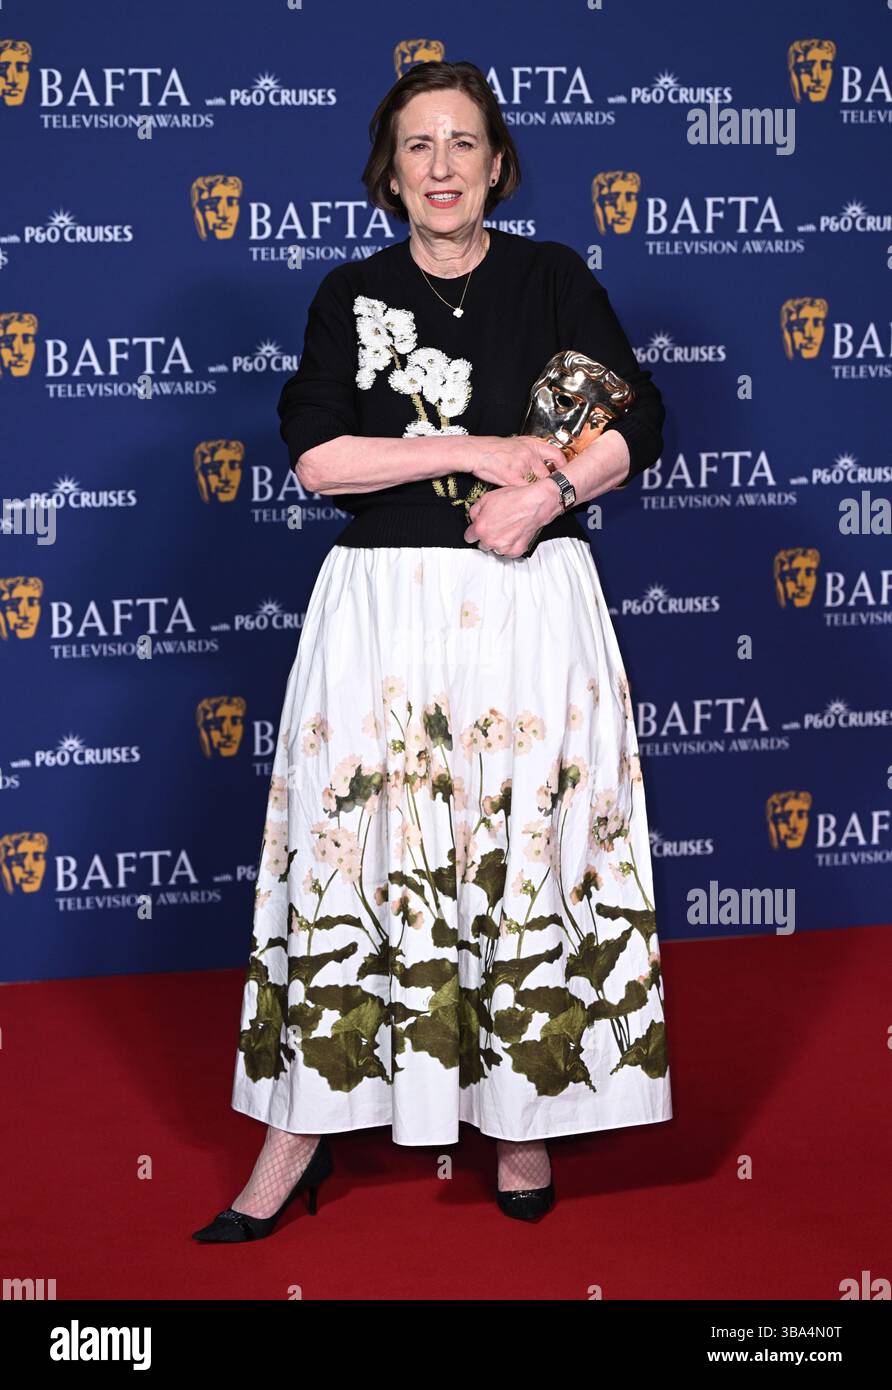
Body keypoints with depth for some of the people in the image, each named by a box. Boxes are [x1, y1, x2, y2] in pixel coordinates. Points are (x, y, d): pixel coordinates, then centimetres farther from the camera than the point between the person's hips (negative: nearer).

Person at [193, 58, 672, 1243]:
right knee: (356, 853, 1)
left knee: (529, 847, 4)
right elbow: (315, 455, -6)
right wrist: (474, 450, -12)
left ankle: (524, 1114, 18)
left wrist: (546, 491, -16)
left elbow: (639, 425, 1)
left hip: (529, 609, 0)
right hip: (384, 611, 1)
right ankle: (304, 1131, 8)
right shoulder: (351, 296, 6)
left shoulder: (552, 277, 5)